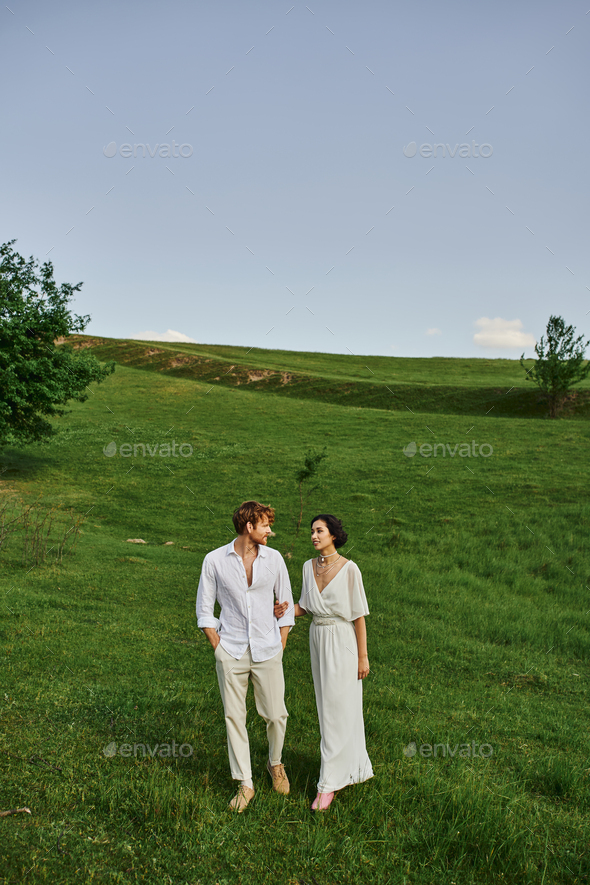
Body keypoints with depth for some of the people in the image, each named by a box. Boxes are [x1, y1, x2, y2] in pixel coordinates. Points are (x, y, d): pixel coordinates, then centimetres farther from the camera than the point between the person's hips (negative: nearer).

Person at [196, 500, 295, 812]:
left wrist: (280, 646, 4)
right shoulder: (215, 560, -5)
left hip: (267, 652, 1)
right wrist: (218, 647, -3)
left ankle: (275, 763, 35)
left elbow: (286, 604, 8)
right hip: (231, 654, -1)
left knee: (275, 715, 6)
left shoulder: (274, 558, -1)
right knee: (234, 717, 5)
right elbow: (204, 608, 3)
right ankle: (245, 784, 21)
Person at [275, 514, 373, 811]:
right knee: (329, 707, 15)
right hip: (318, 641, 6)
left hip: (343, 643, -6)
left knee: (338, 712, -1)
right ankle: (352, 766, 33)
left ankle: (328, 783, 8)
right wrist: (285, 611, -10)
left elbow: (359, 615, -11)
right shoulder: (309, 566, 3)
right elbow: (306, 606, 11)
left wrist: (363, 657, -9)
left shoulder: (349, 569, -14)